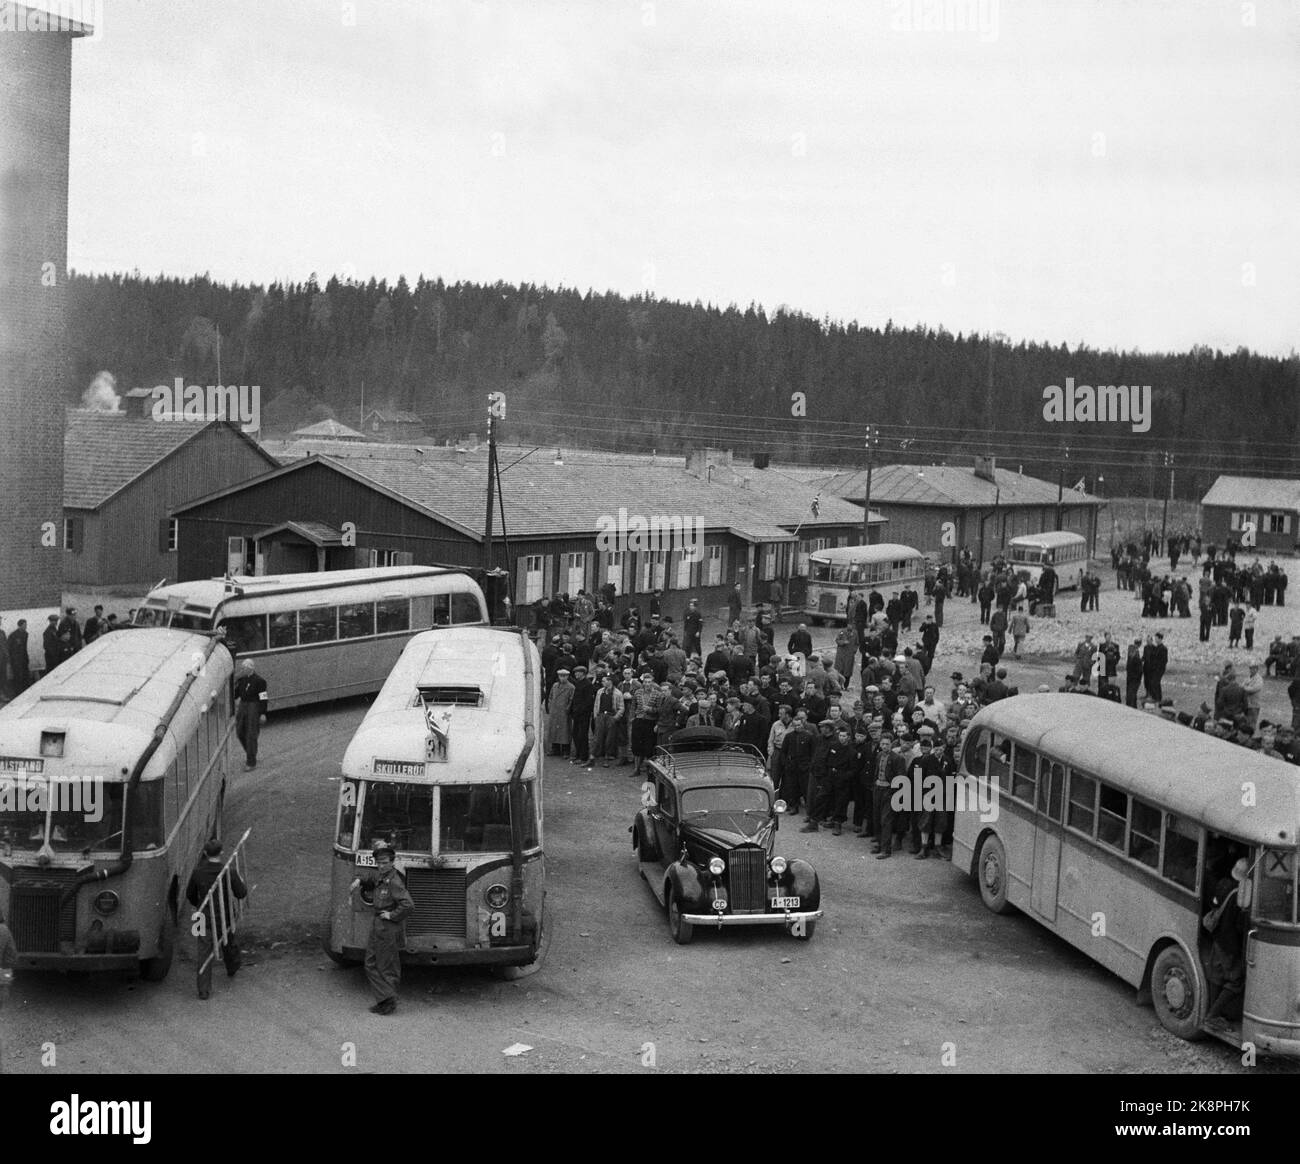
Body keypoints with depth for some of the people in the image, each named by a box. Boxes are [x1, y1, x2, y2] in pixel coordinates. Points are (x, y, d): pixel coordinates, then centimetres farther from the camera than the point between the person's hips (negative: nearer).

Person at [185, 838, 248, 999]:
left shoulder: (197, 873, -13)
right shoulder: (229, 873, -19)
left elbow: (190, 895, 3)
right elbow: (242, 894, -9)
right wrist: (241, 881, 10)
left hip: (205, 919, 0)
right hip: (225, 918, 0)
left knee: (205, 954, 5)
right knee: (229, 941, 28)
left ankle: (204, 990, 2)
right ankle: (233, 967, 54)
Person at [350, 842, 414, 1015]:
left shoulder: (394, 881, -20)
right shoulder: (380, 875, 7)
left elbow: (408, 905, -29)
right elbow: (372, 882, 31)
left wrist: (392, 915, -19)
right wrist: (360, 881, 12)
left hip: (388, 927, -9)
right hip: (377, 926, 9)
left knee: (388, 967, -1)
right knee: (371, 964, 10)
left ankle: (389, 1003, 6)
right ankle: (385, 998, 13)